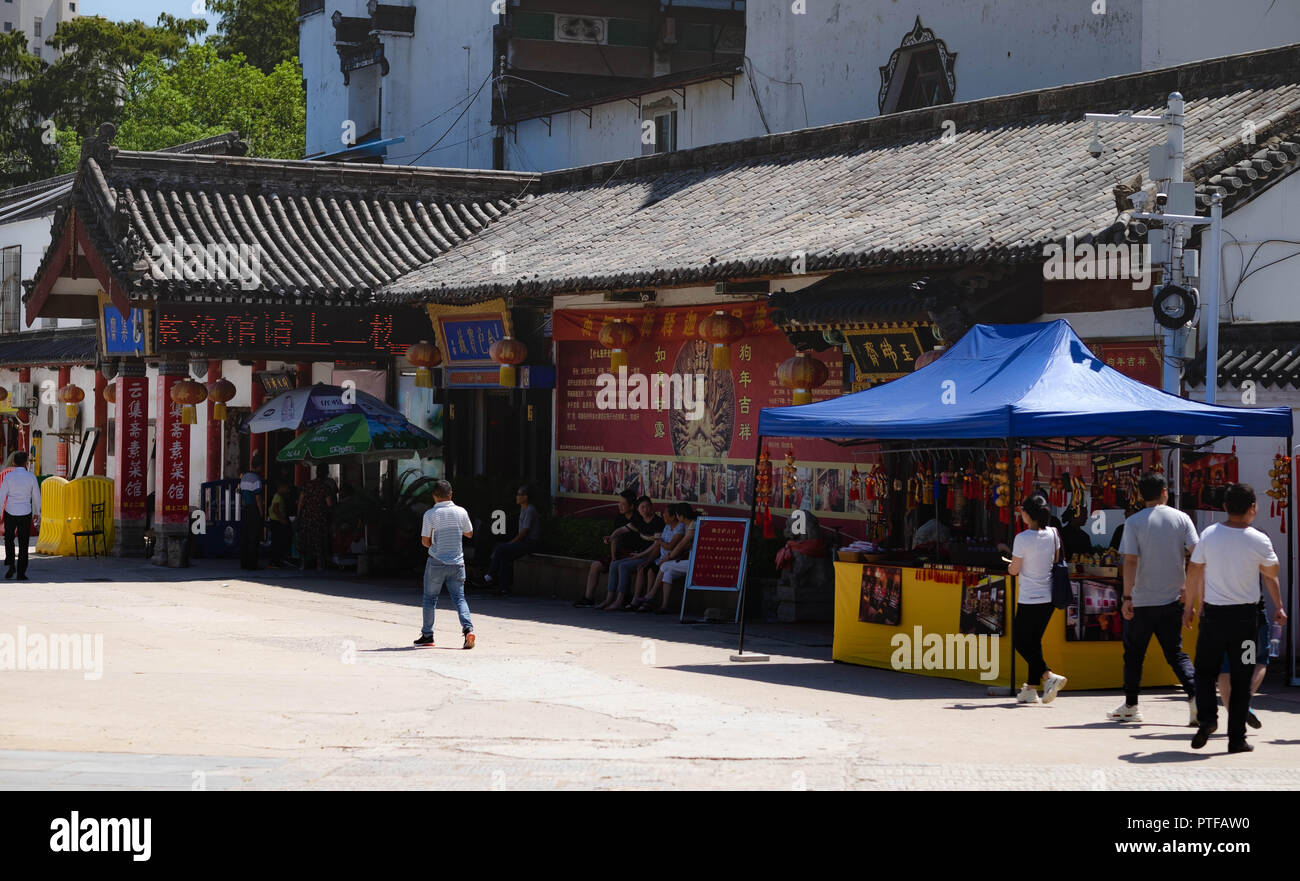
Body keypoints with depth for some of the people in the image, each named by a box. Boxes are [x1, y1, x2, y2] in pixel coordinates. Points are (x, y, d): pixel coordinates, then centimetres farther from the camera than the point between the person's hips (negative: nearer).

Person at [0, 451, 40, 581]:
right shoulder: (31, 477, -3)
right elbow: (36, 496, 4)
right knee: (23, 543, 7)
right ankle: (21, 573, 6)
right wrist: (37, 513, 18)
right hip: (25, 514, 0)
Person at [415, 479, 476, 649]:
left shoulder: (430, 514, -10)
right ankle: (468, 628, -17)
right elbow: (469, 534, 12)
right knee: (459, 598, 4)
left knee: (430, 598, 12)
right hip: (457, 562, 2)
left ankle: (427, 635, 19)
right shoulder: (461, 512, -1)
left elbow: (425, 541, -9)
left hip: (437, 563, -2)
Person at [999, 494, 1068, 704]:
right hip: (1049, 598, 7)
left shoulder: (1022, 538, -16)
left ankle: (1049, 676, -14)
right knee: (1034, 641, 16)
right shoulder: (1053, 534, 1)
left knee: (1022, 643, 4)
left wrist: (1010, 565, 13)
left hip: (1030, 599, -7)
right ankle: (1031, 688, 17)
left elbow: (1014, 570, -12)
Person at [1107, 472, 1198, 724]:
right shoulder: (1181, 518, 1)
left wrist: (1127, 597, -11)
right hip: (1172, 599, 3)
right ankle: (1195, 698, -10)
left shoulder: (1134, 522, -6)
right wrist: (1188, 589, 2)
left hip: (1142, 601, -3)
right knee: (1175, 653, 9)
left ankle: (1130, 706, 17)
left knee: (1134, 653, 11)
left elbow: (1130, 562, -12)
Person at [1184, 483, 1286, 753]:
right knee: (1240, 678, 7)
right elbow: (1271, 575, 6)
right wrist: (1279, 608, 24)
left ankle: (1207, 716, -7)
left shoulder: (1208, 535, -5)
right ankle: (1237, 738, 7)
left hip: (1212, 613, 1)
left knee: (1205, 671, 16)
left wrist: (1190, 607, 17)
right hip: (1245, 615, -1)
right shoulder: (1259, 541, -9)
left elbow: (1194, 573, 5)